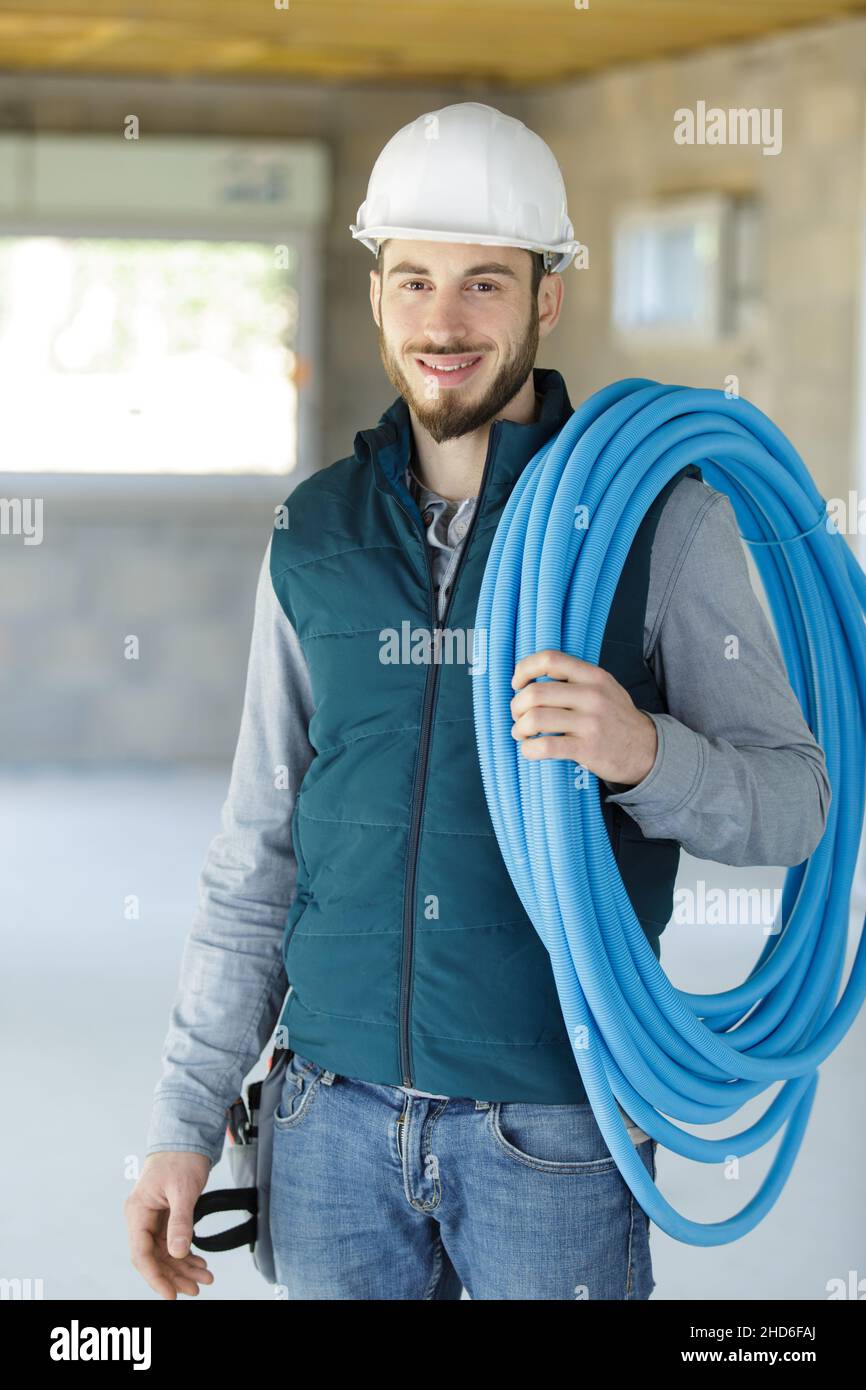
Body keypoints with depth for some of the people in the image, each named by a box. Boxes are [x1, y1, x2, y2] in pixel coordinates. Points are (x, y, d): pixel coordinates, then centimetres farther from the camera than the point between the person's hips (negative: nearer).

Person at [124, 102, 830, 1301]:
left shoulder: (659, 519, -4)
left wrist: (645, 753, -26)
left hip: (554, 1124, -3)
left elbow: (792, 800, -5)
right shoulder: (313, 536, 7)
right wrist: (186, 1120, 9)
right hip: (338, 1115, 3)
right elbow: (259, 851, 12)